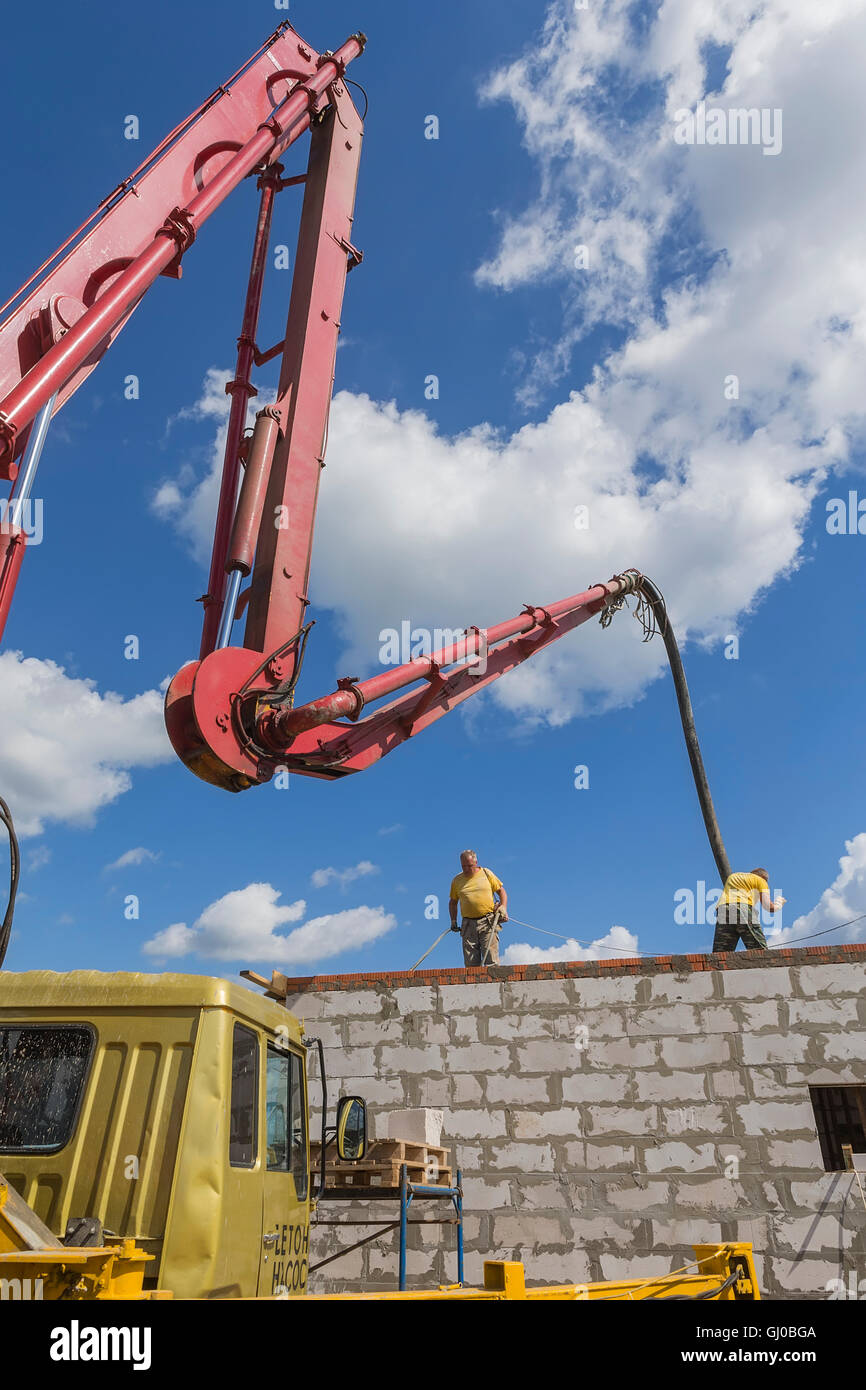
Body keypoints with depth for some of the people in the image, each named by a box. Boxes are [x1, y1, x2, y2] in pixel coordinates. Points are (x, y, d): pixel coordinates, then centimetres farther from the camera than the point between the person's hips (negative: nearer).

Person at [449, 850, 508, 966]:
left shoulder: (486, 873, 8)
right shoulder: (457, 880, 12)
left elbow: (501, 891, 13)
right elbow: (453, 902, 22)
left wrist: (503, 907, -2)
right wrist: (453, 921, 12)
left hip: (488, 923, -2)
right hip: (468, 925, 2)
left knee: (491, 960, -10)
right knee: (470, 963, -1)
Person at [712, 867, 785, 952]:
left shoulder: (732, 876, 35)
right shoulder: (760, 880, 20)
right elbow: (768, 906, 10)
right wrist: (778, 903, 32)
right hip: (744, 908, -4)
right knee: (761, 951, 0)